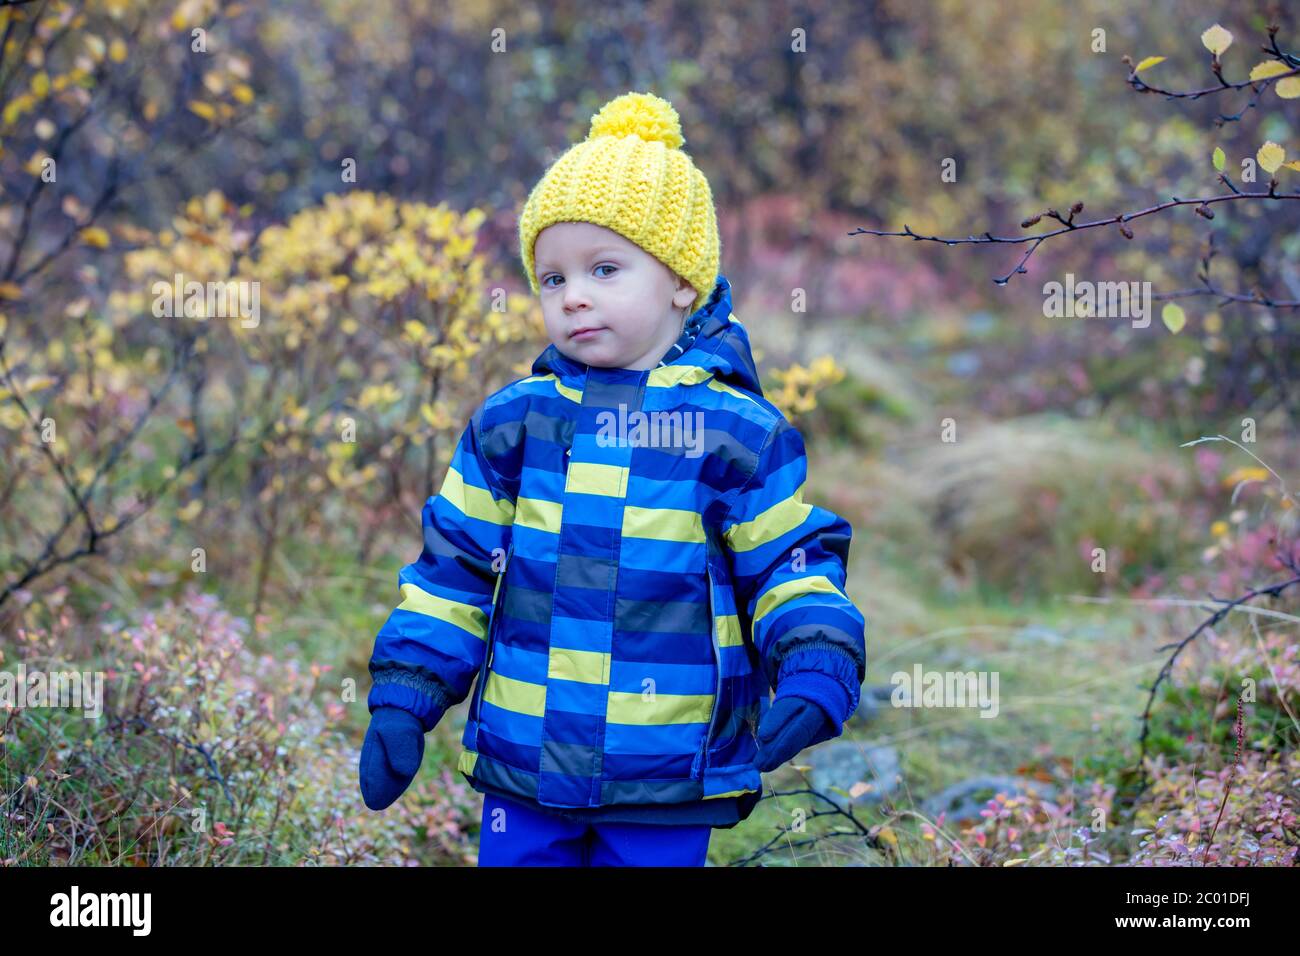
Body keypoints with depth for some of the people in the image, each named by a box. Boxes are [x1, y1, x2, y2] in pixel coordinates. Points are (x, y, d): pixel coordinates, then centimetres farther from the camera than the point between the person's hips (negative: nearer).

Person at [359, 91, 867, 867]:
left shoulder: (739, 433, -3)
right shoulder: (510, 424, 3)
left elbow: (791, 570, 1)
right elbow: (453, 569, 9)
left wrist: (814, 678, -16)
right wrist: (403, 700, 4)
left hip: (669, 781, -2)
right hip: (524, 768, 2)